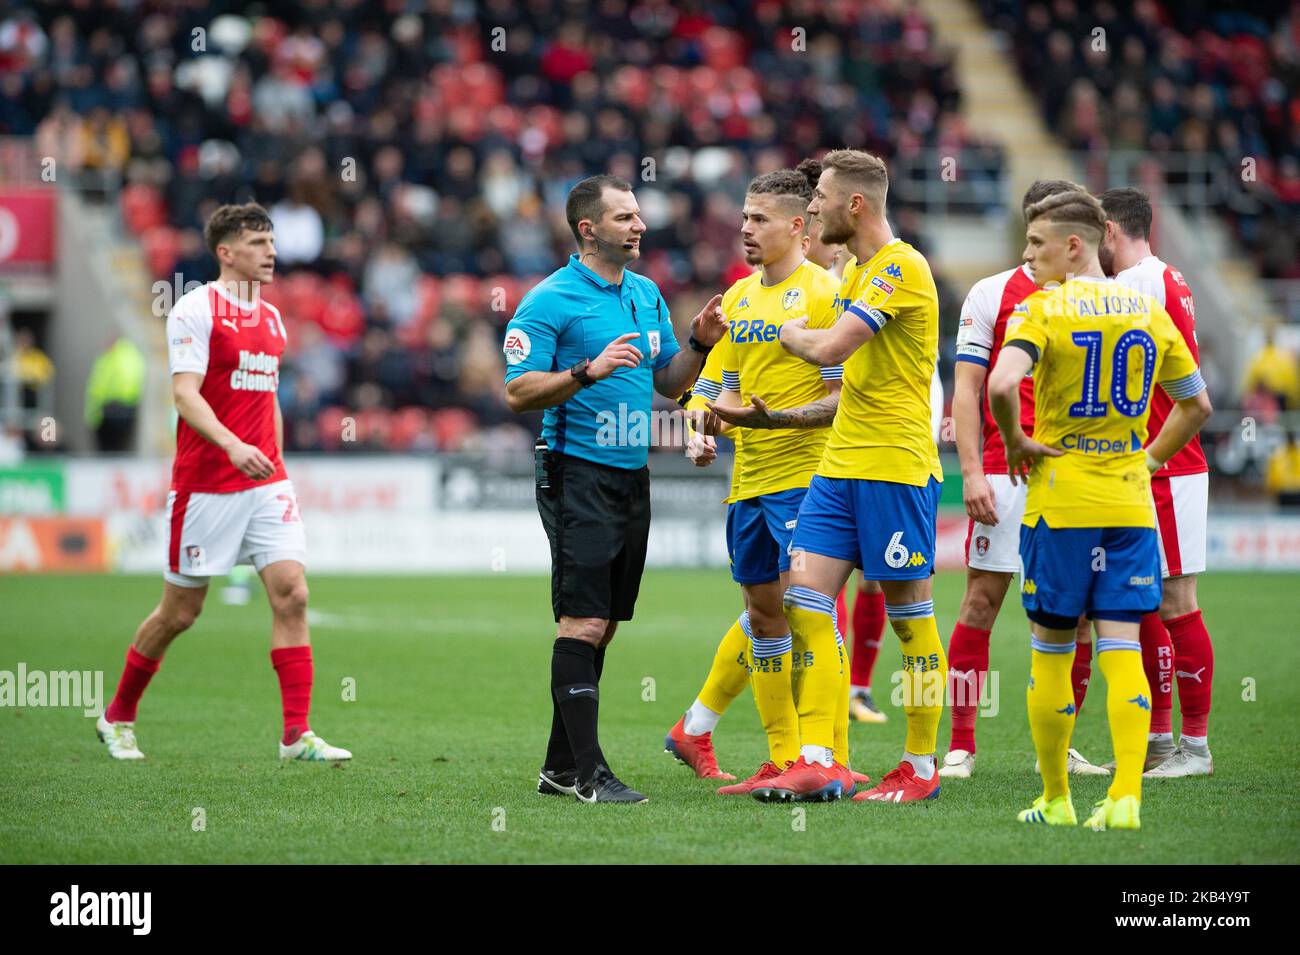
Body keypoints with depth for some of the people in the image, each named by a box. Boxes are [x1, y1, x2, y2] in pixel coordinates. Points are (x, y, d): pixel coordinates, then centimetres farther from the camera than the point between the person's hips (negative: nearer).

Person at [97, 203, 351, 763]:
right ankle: (118, 718, 24)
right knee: (180, 612, 3)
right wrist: (233, 446, -32)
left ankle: (297, 735, -9)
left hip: (266, 483, 6)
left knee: (291, 593, -9)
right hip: (205, 484, -6)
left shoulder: (272, 317, 13)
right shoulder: (195, 311, -9)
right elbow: (185, 394, -19)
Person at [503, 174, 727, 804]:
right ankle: (587, 771, -12)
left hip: (632, 477, 8)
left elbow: (669, 382, 21)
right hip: (578, 474, -8)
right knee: (583, 621, -11)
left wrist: (699, 344, 2)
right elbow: (518, 392, -13)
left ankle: (560, 765, 15)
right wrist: (589, 370, -24)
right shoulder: (551, 299, -8)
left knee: (602, 626, 9)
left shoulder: (646, 294, 14)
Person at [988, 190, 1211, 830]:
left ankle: (1055, 801, 14)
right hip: (1131, 504, 4)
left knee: (1051, 653, 8)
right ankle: (1125, 797, -11)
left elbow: (1002, 384, -25)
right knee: (1121, 650, 1)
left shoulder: (1043, 310, -8)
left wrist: (1015, 442, -9)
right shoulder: (1149, 312, 8)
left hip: (1060, 505, -4)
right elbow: (1197, 404, 16)